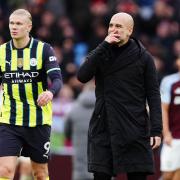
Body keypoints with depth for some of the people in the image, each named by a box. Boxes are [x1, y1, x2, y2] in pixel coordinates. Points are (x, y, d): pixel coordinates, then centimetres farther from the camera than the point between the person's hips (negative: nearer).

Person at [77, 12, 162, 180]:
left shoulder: (143, 57, 2)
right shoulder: (99, 54, 9)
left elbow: (153, 95, 0)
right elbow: (82, 76, -9)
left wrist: (156, 129, -9)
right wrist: (104, 46, -13)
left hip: (134, 130, -2)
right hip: (102, 127, 2)